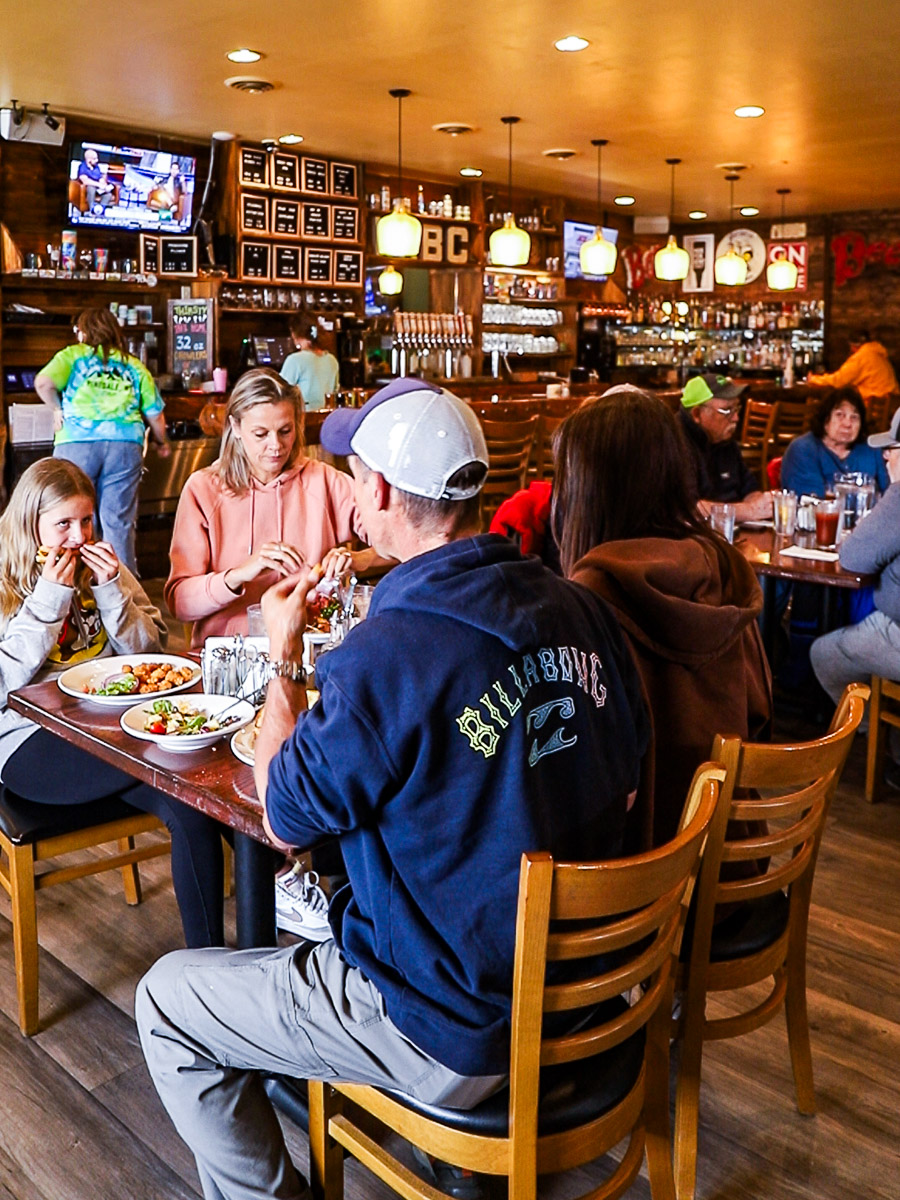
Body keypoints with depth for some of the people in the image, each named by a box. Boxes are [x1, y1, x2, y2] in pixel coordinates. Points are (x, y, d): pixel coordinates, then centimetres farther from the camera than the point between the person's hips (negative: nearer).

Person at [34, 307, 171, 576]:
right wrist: (162, 443, 31)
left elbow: (43, 382, -5)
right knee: (119, 522, 4)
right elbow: (154, 415, 14)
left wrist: (57, 408, 13)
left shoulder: (73, 355, 12)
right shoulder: (134, 366, 17)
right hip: (126, 444, 2)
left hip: (77, 443, -2)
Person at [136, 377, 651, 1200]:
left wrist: (284, 656, 1)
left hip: (463, 1038, -7)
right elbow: (624, 786, 7)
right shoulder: (583, 612, -8)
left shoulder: (385, 659, -29)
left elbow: (285, 820, -11)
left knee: (166, 1001, 10)